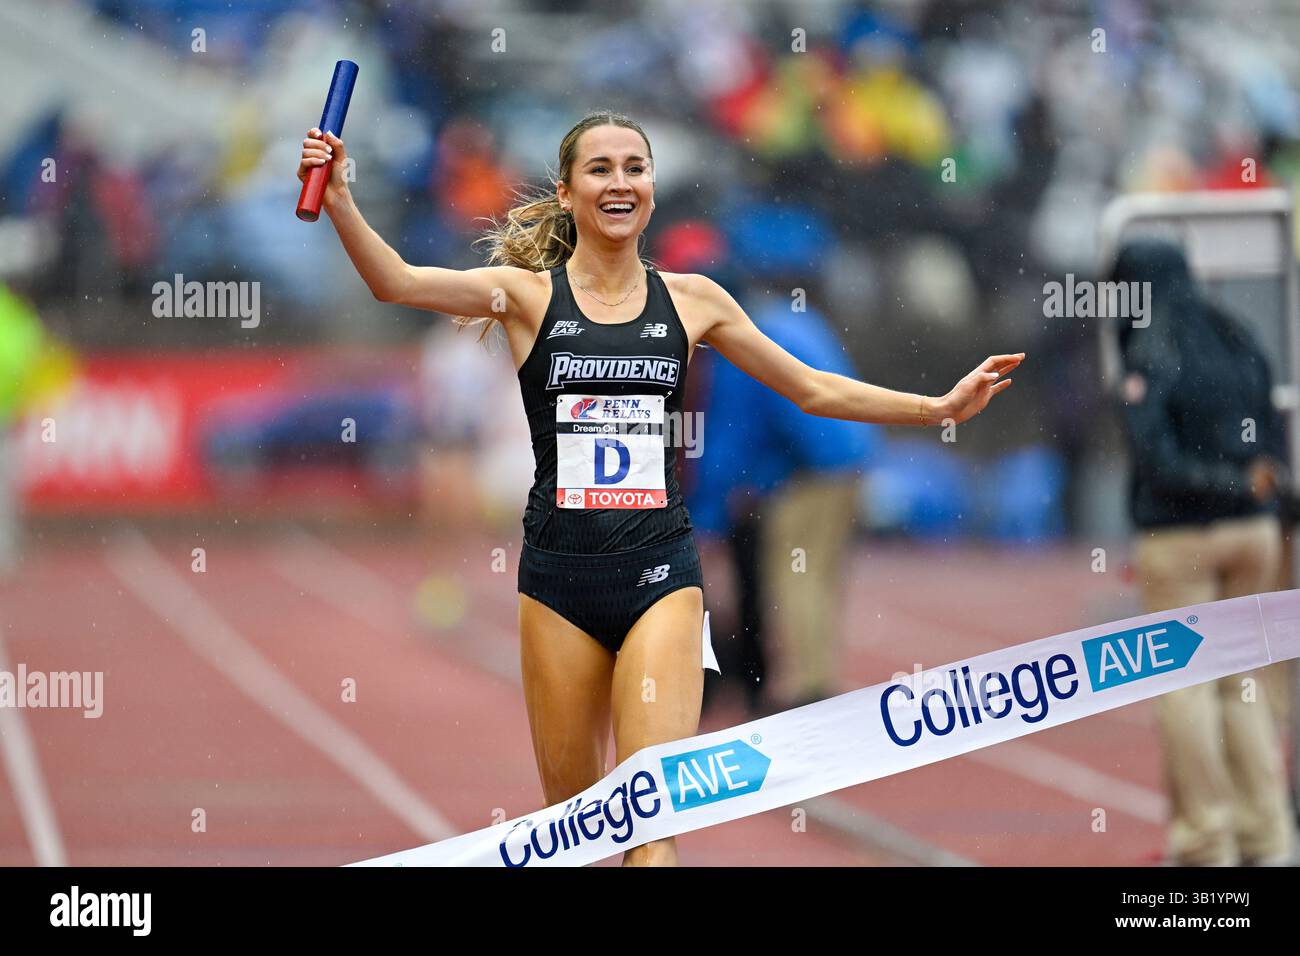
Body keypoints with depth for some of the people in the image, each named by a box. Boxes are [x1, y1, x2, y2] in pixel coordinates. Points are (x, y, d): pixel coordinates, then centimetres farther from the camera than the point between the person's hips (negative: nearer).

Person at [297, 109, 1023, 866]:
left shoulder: (690, 300, 8)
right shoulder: (528, 294, 2)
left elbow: (814, 390, 16)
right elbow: (396, 282, -12)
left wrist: (942, 407, 10)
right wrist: (339, 201, -28)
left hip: (661, 574, 0)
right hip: (560, 575, 0)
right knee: (572, 810, 6)